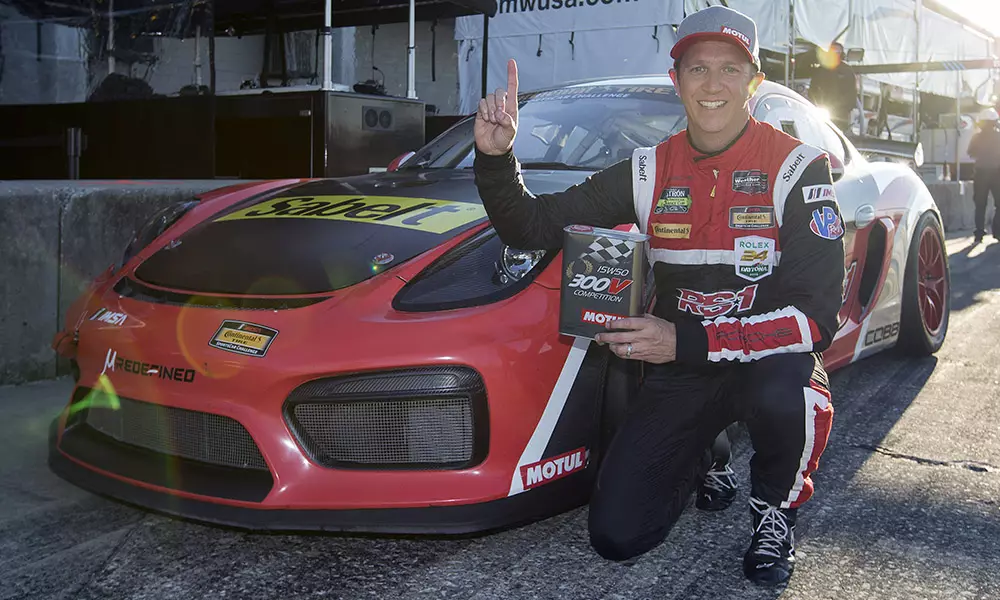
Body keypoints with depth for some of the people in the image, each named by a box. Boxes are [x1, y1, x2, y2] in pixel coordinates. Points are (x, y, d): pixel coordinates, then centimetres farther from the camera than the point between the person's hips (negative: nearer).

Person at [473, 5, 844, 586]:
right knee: (616, 533, -8)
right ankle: (702, 452, 23)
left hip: (771, 355, -2)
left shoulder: (796, 168, -12)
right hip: (680, 368, 3)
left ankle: (776, 507, -4)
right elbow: (533, 227, -1)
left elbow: (817, 314, -20)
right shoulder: (649, 172, -1)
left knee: (783, 395, -40)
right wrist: (496, 157, -21)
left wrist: (688, 340, -30)